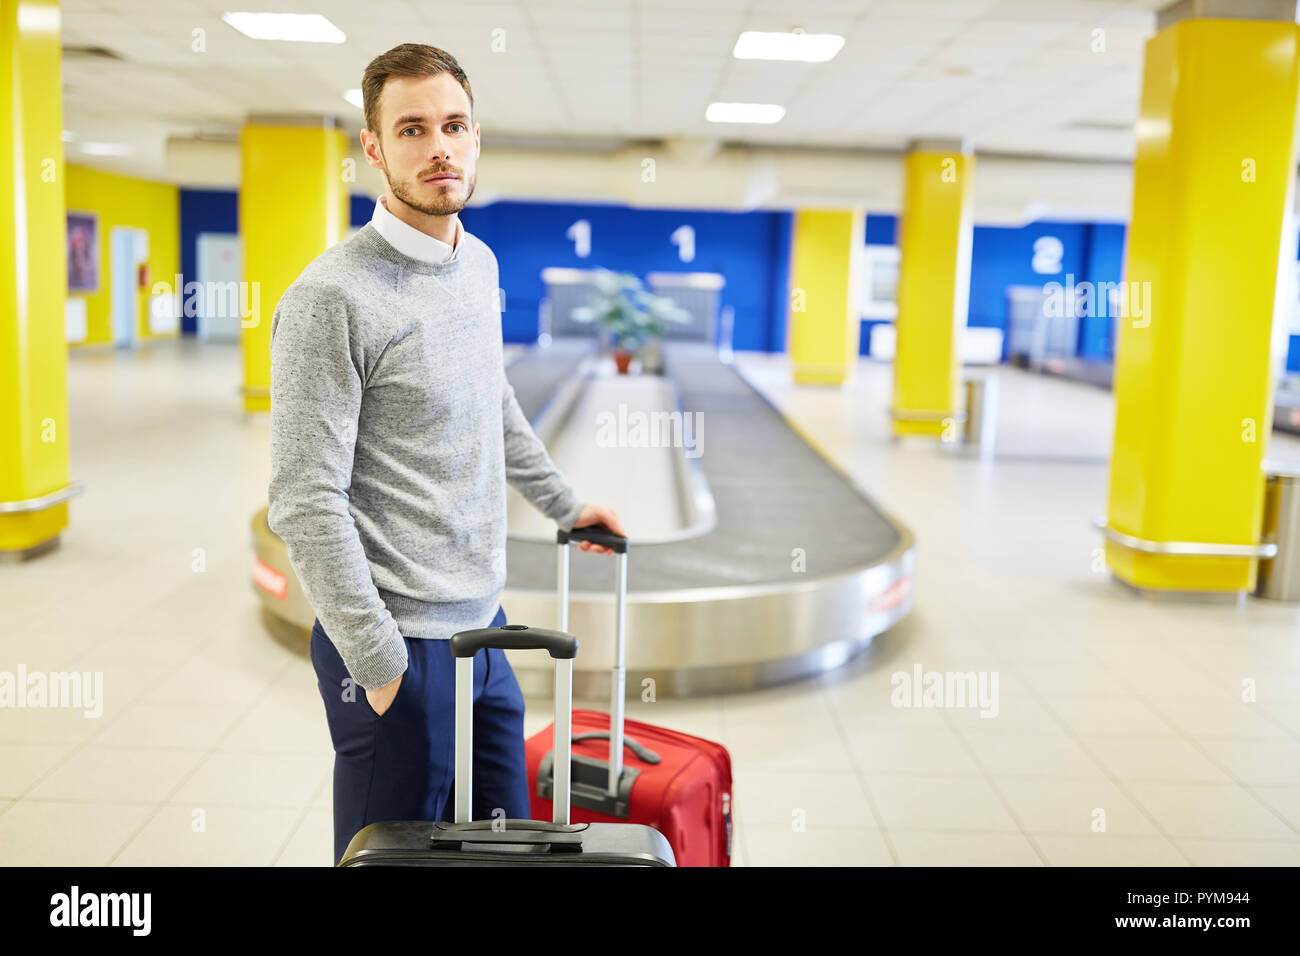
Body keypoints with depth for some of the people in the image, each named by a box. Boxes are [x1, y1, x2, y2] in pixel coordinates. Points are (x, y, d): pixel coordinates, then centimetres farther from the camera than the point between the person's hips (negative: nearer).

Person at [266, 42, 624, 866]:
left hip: (483, 622, 8)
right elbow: (306, 502, -19)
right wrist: (379, 660, -18)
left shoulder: (480, 265, 8)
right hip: (399, 644, -7)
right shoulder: (333, 296, -17)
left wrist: (564, 501, 29)